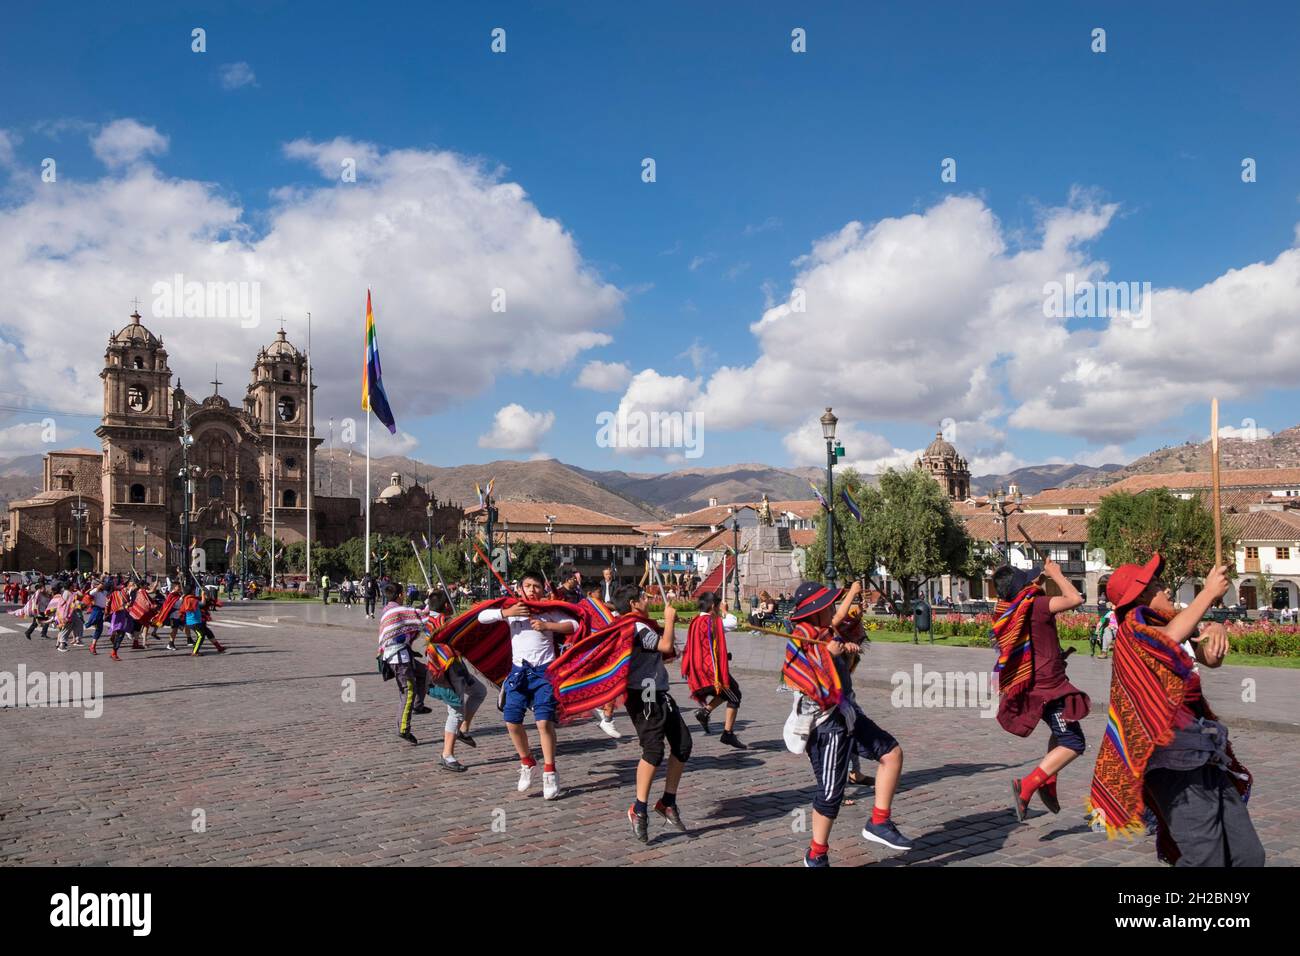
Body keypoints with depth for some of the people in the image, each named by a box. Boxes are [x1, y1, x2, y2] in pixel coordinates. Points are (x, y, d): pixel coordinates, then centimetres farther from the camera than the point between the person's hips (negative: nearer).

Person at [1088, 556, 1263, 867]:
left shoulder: (1172, 623, 18)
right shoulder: (1132, 625, -7)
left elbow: (1211, 659, 19)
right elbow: (1168, 638, -27)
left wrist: (1215, 630, -4)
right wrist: (1209, 593, -16)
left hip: (1206, 757, 9)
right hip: (1176, 761, -9)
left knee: (1249, 855, 9)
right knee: (1205, 858, -13)